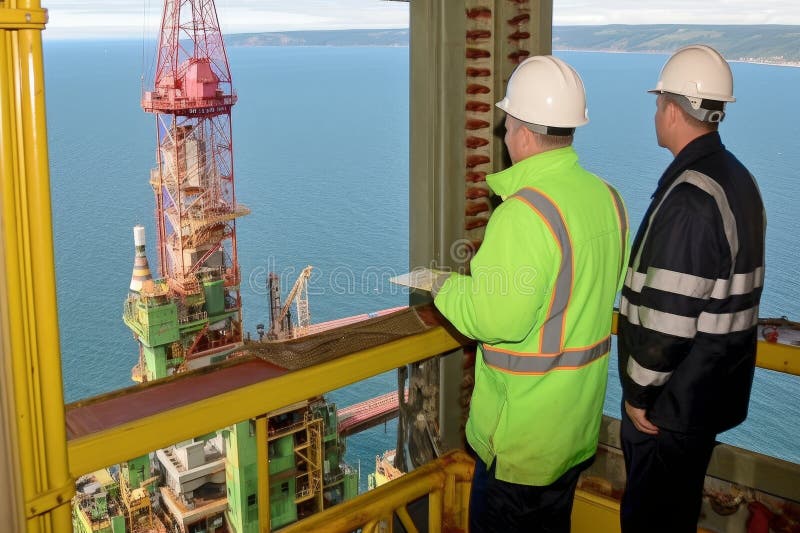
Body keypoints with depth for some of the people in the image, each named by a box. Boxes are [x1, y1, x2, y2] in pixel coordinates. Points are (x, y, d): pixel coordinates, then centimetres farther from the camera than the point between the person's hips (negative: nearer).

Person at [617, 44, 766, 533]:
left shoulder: (688, 197, -24)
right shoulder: (740, 180, 6)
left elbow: (668, 317, -26)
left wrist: (639, 392, -14)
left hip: (673, 400, -9)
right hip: (715, 388, 9)